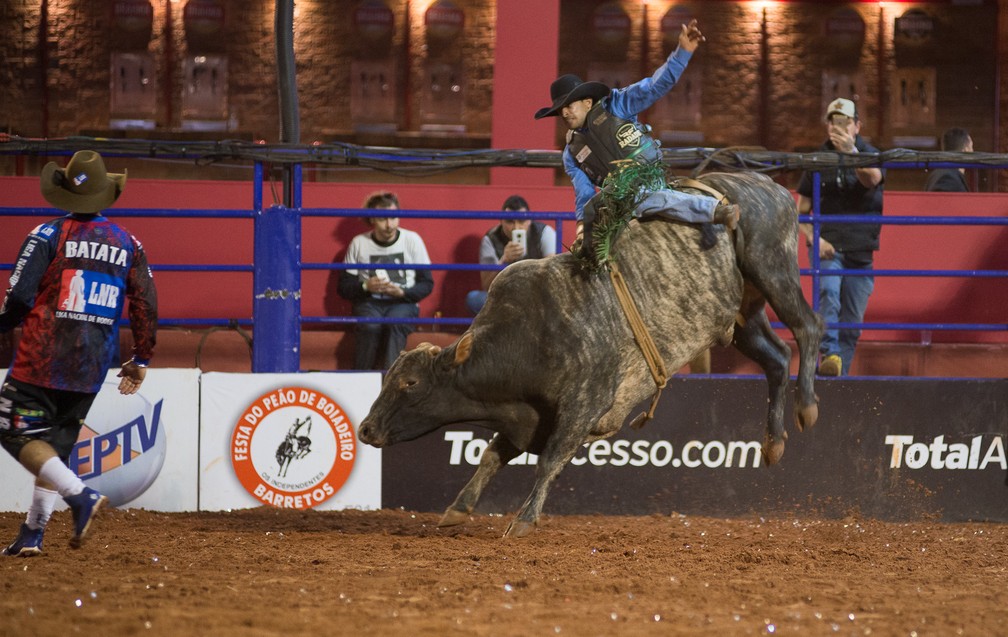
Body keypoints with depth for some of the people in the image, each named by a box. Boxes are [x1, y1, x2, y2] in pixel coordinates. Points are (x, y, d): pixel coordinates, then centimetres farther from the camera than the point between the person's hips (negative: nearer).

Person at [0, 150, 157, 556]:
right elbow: (146, 305, 7)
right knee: (57, 441, 14)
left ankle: (80, 496, -21)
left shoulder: (48, 236, -6)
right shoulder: (128, 244, 7)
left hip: (44, 356, -5)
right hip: (92, 367, 5)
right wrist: (141, 359, 17)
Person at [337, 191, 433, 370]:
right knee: (370, 326, -34)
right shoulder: (359, 243, 4)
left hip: (403, 303, -1)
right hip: (369, 303, 1)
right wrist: (366, 286, -14)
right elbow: (344, 287, 7)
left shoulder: (412, 240, 1)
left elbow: (427, 284, 3)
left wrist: (402, 292, -15)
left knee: (394, 323, -36)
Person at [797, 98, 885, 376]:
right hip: (827, 247, -1)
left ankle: (840, 372, 10)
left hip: (861, 251, 1)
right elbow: (801, 211, 11)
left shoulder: (871, 155, 4)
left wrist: (851, 152, -37)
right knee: (828, 294, -28)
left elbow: (873, 179, -21)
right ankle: (829, 354, -40)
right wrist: (814, 239, -7)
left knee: (852, 322, 2)